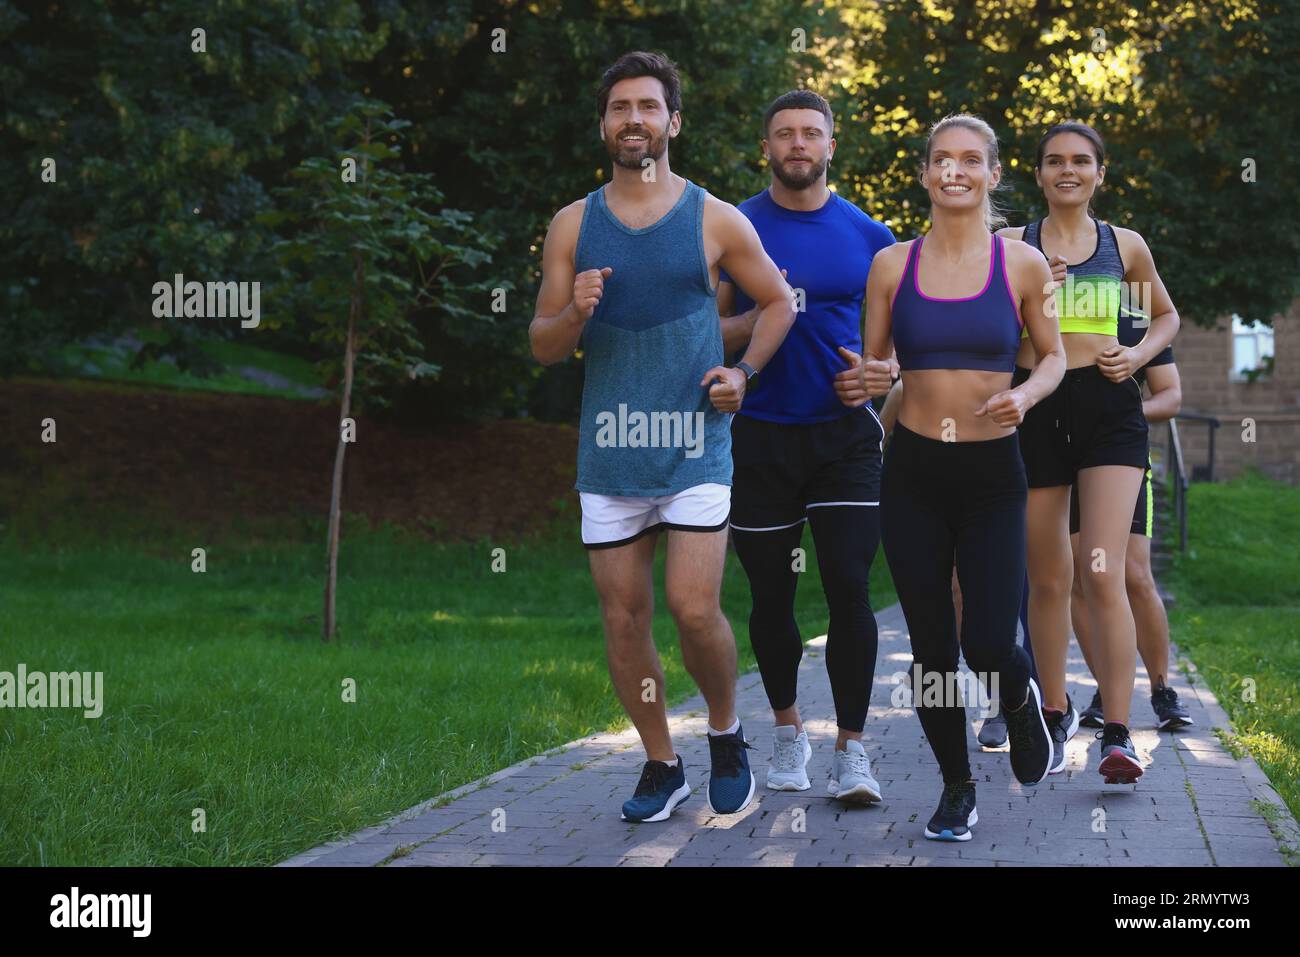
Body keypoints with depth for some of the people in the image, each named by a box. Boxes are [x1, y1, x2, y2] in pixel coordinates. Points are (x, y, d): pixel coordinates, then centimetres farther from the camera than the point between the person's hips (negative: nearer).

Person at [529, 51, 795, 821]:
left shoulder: (715, 221, 2)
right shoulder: (573, 225, 7)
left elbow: (779, 302, 14)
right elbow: (543, 347, 8)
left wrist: (745, 372, -1)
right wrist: (574, 313, -13)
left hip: (695, 445, -2)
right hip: (608, 448, 3)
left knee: (694, 608, -11)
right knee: (624, 619, 5)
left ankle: (727, 733, 16)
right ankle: (662, 766, 21)